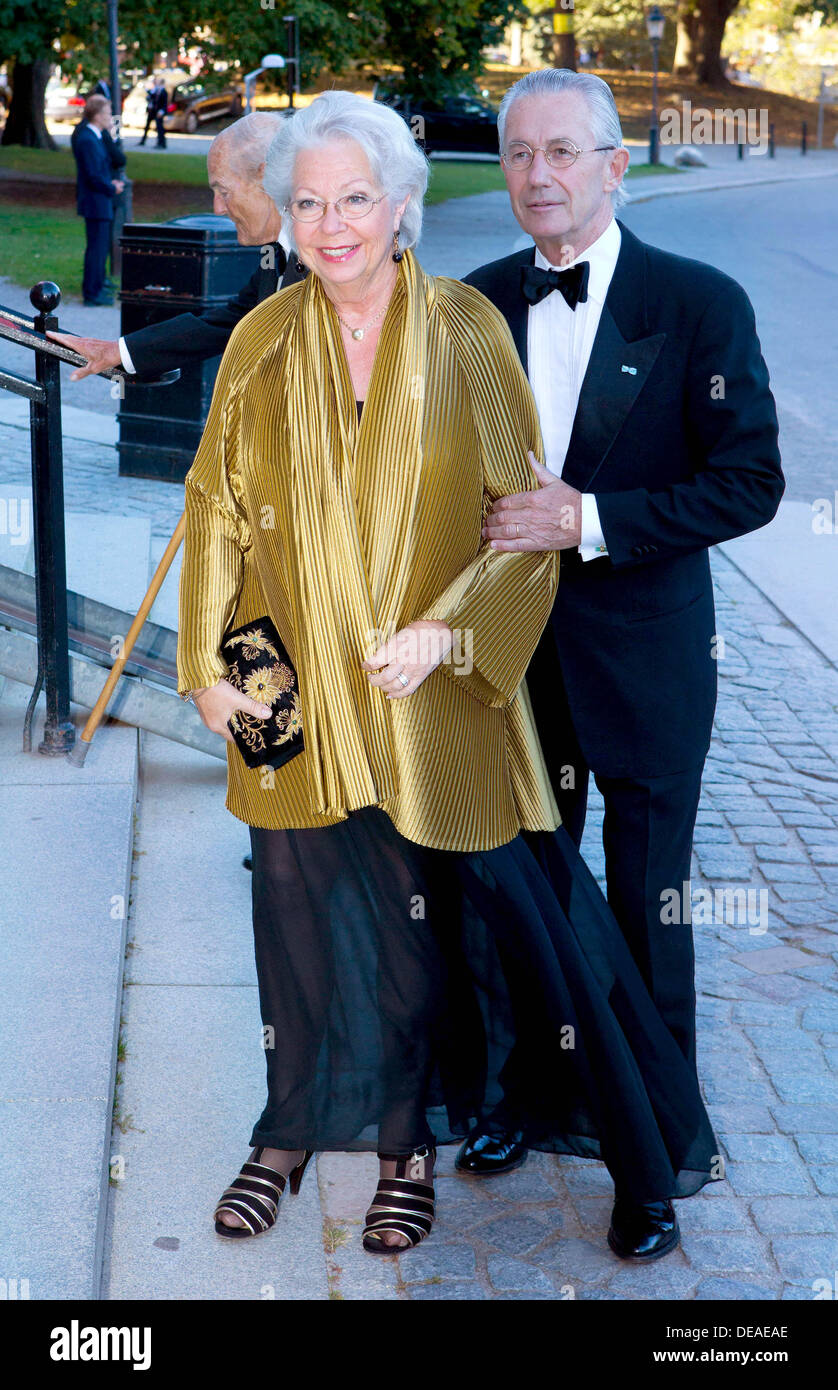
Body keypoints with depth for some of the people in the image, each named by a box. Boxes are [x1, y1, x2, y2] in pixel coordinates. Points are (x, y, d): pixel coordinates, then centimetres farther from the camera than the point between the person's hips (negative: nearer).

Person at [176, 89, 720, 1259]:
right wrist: (207, 662, -1)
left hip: (435, 701, -2)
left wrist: (445, 633, -16)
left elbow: (525, 515, -5)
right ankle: (292, 1133, 31)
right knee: (301, 918, 11)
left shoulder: (467, 330, -5)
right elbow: (219, 511, 6)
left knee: (424, 928, 7)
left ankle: (408, 1143, 28)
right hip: (297, 695, 2)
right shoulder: (263, 341, 1)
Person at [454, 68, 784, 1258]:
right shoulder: (479, 305, 3)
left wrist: (588, 520, -21)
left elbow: (748, 482, -13)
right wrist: (497, 519, -5)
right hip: (514, 655, 4)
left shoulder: (700, 304, -10)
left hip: (645, 659, -4)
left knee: (648, 914, 6)